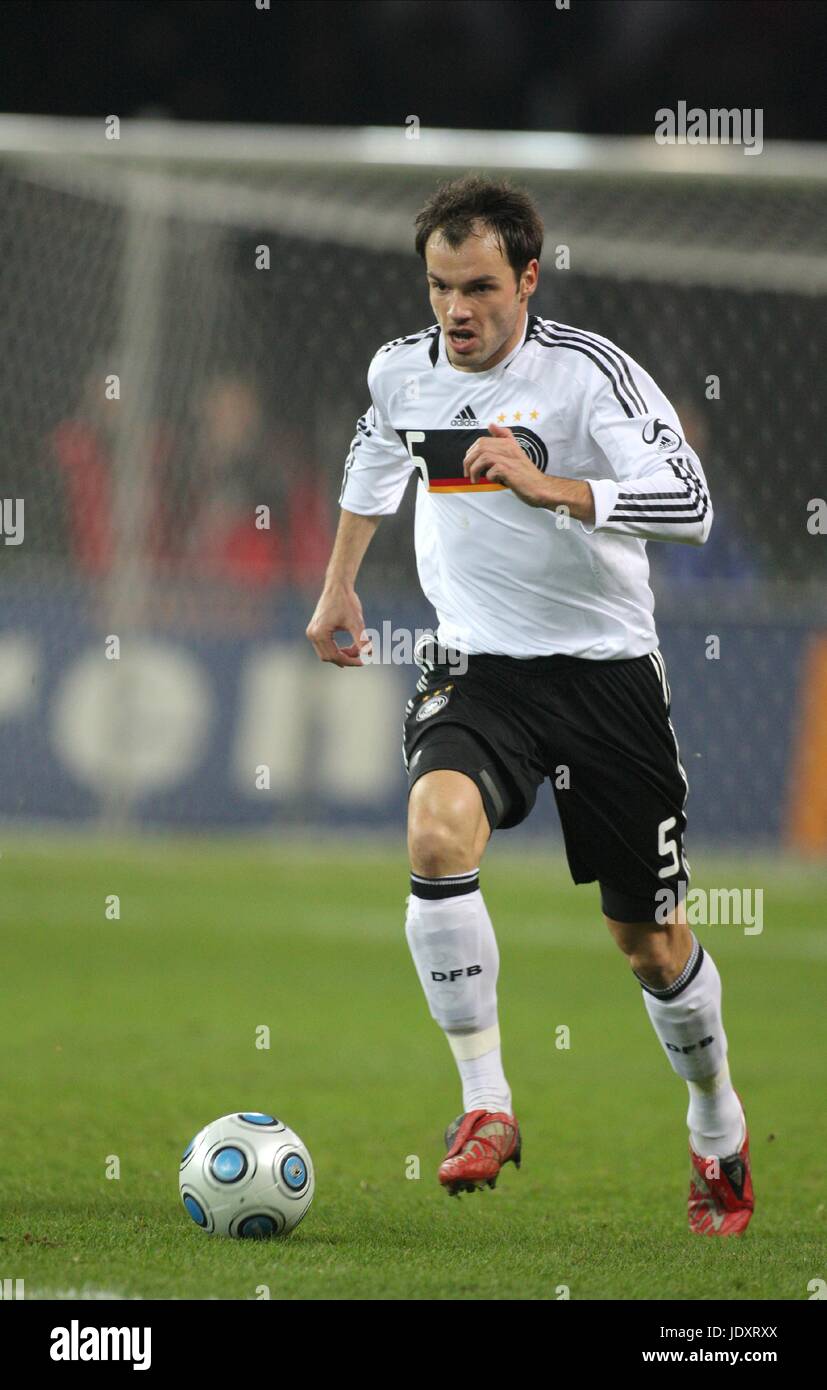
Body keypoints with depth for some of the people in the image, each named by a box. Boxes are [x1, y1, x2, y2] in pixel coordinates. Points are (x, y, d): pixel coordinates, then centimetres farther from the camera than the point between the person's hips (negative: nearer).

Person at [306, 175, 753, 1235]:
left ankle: (718, 1130, 33)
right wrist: (339, 584, 29)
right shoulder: (400, 371, 0)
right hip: (475, 668, 2)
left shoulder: (591, 372, -15)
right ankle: (485, 1107, -22)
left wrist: (549, 486, -36)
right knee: (438, 832, -30)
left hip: (605, 669, -2)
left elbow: (689, 503, -26)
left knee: (650, 940, 6)